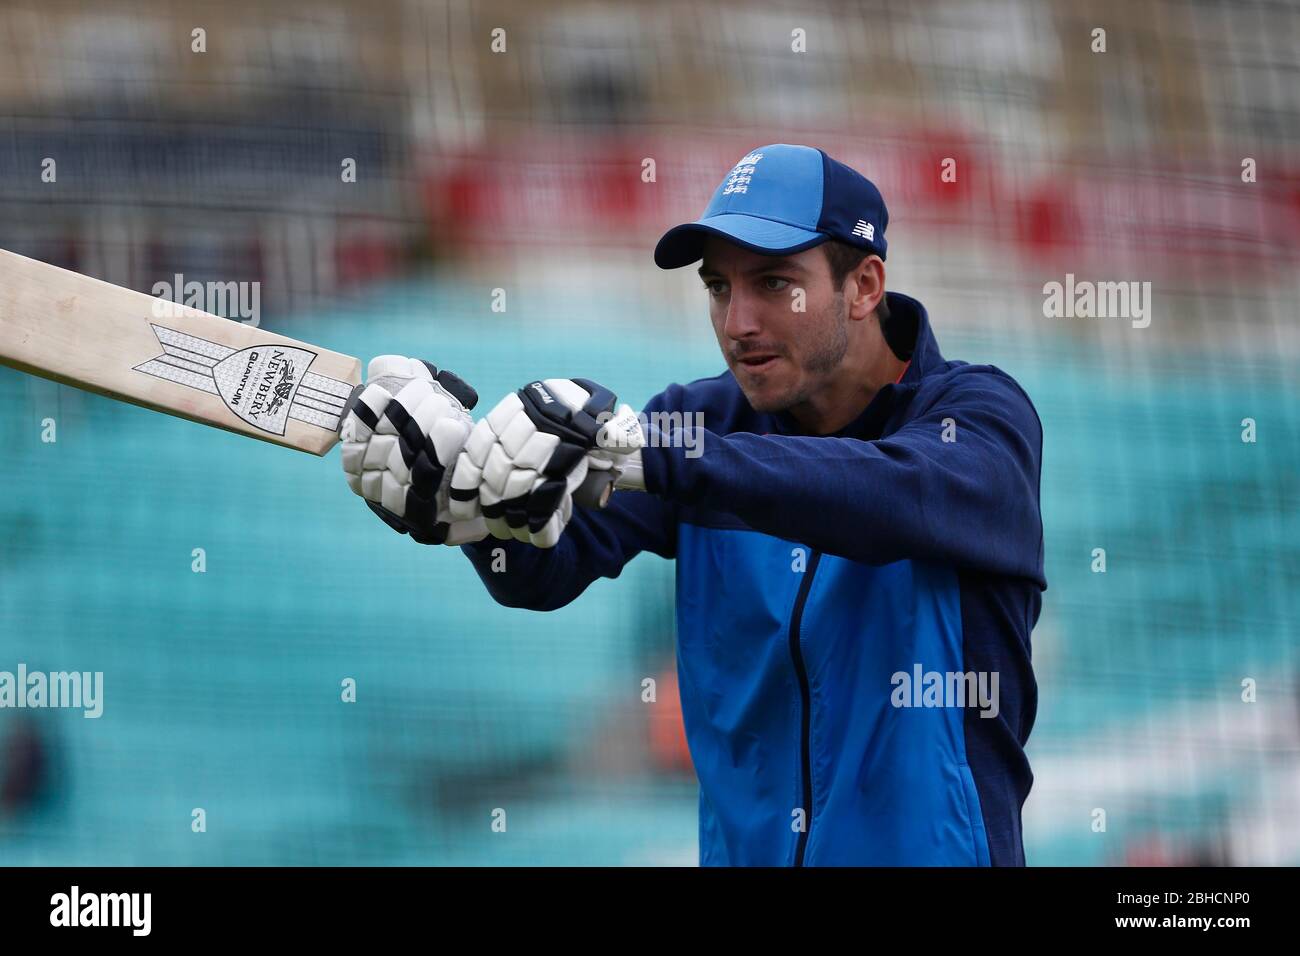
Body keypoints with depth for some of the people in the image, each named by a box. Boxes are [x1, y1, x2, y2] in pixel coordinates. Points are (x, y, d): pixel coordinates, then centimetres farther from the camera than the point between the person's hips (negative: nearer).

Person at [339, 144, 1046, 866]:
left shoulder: (981, 414, -8)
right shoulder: (707, 420, 4)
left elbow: (892, 495, -29)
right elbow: (549, 570, -8)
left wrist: (629, 445, -37)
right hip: (740, 847, 4)